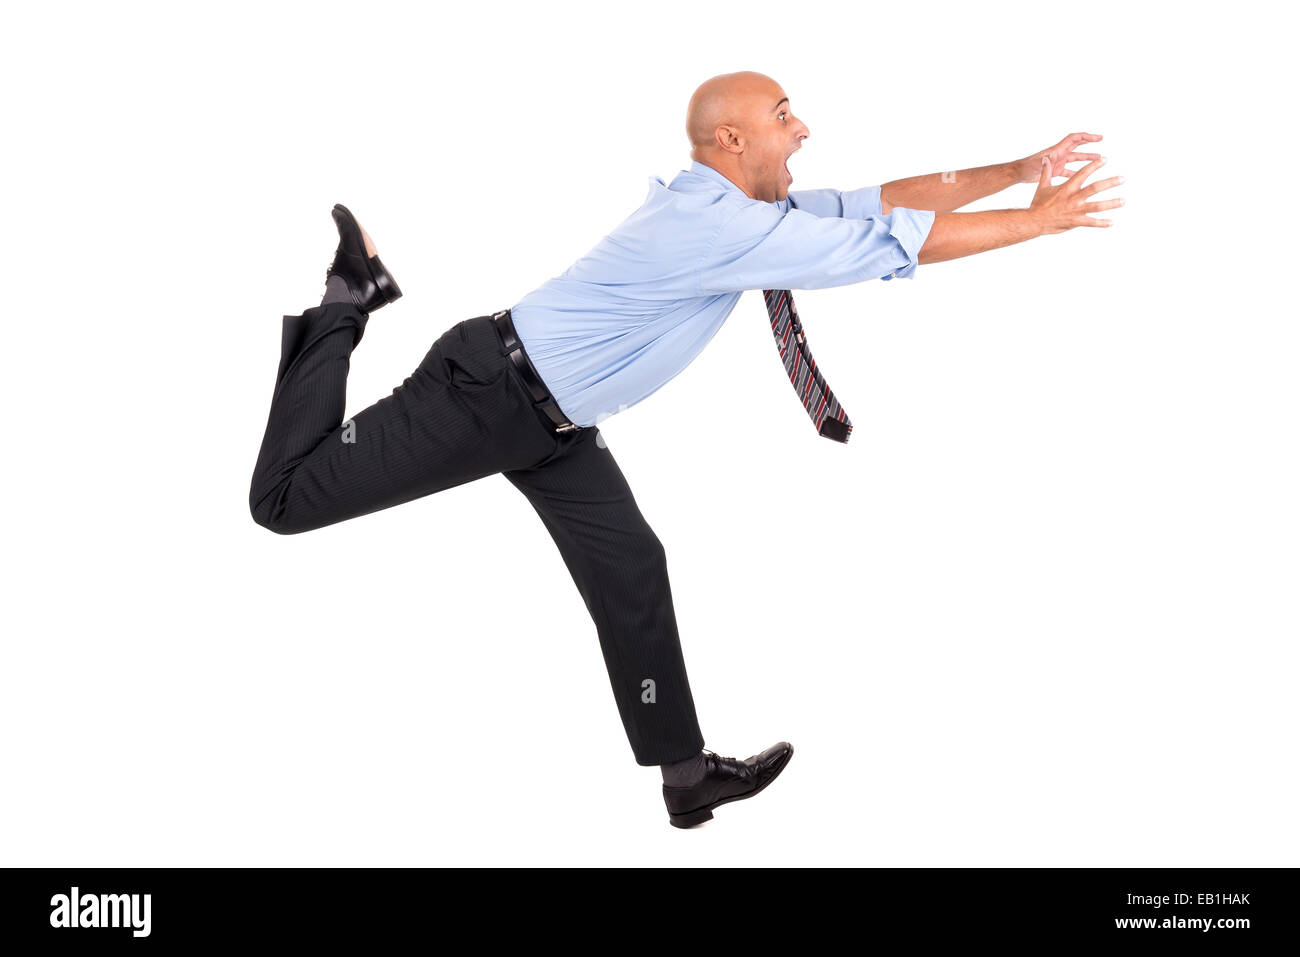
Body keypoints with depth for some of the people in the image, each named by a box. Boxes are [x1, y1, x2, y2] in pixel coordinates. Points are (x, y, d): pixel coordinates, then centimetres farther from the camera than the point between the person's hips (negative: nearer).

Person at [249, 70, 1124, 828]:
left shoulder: (735, 209, 4)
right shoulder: (724, 227, -26)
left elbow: (882, 202, 4)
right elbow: (901, 245, -24)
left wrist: (1017, 170, 2)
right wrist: (1036, 222, -13)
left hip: (552, 418, 10)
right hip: (491, 394, -10)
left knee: (630, 570, 8)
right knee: (286, 499, -9)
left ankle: (686, 774, 16)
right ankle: (349, 302, 9)